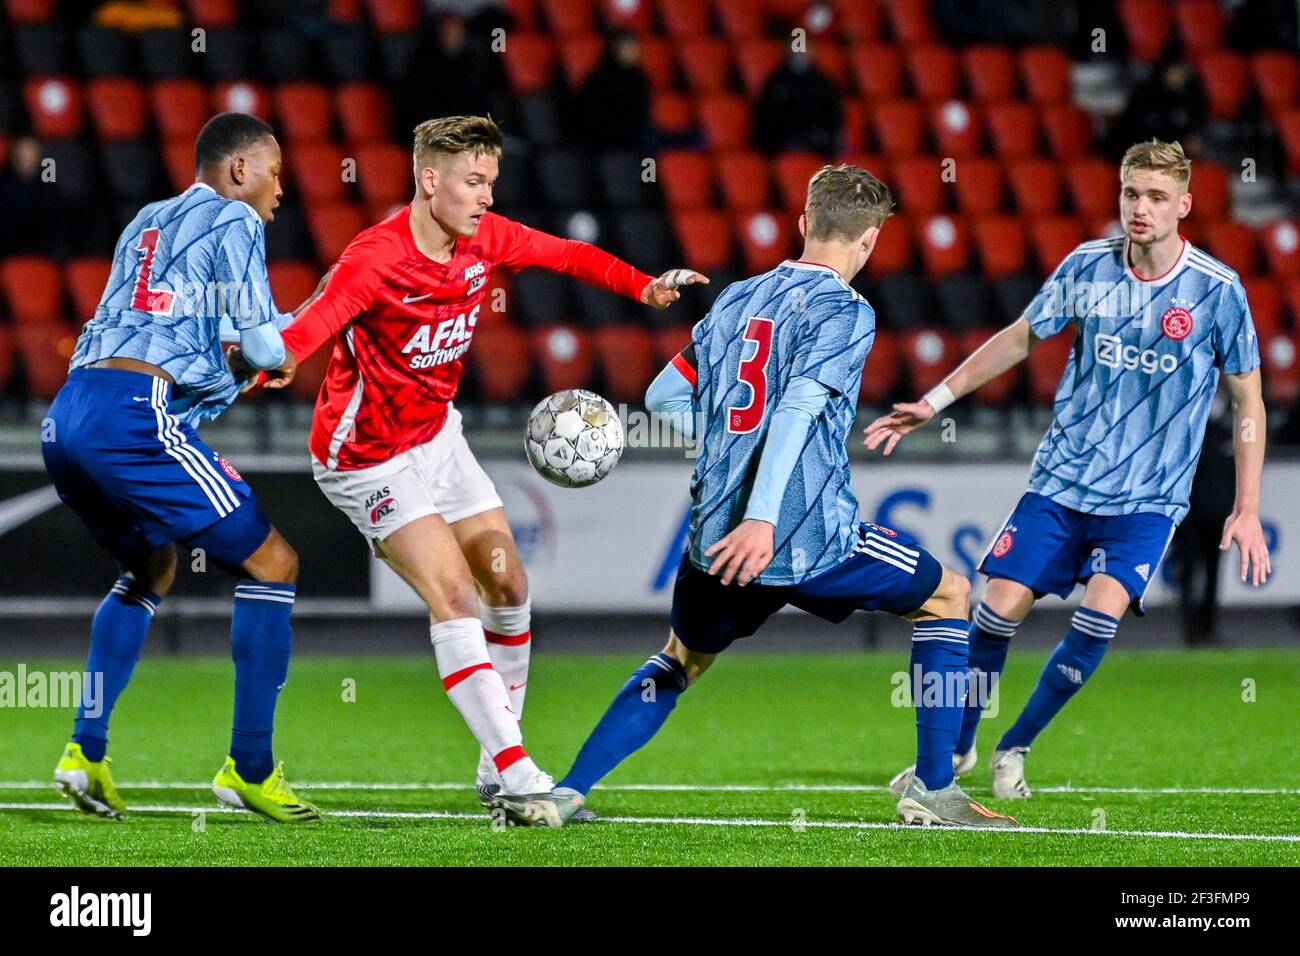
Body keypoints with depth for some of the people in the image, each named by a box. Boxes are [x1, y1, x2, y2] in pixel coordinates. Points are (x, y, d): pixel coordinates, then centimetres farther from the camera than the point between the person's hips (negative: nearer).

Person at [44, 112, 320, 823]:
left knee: (152, 570, 29)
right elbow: (264, 344, -4)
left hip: (66, 416, 8)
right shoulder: (233, 220, 3)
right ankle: (248, 768, -2)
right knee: (272, 563, 0)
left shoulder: (147, 221, 26)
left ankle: (85, 751, 17)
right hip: (135, 414, -8)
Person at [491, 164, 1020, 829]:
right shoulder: (844, 311, -6)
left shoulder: (735, 300, 14)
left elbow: (665, 397, 19)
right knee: (947, 596, 17)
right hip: (809, 536, -5)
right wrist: (763, 517, -28)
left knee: (679, 662, 28)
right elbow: (797, 408, -20)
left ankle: (564, 795, 14)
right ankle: (933, 790, 12)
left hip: (715, 534, 6)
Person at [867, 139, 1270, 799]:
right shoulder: (1087, 267, -3)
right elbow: (1018, 339, 12)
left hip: (1147, 499, -2)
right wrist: (933, 402, 10)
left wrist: (1247, 510, -3)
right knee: (1000, 607, -9)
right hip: (1063, 479, 2)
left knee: (1101, 612, -21)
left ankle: (1014, 750, 0)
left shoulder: (1218, 290, -9)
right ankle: (955, 749, 15)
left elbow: (1247, 401, 0)